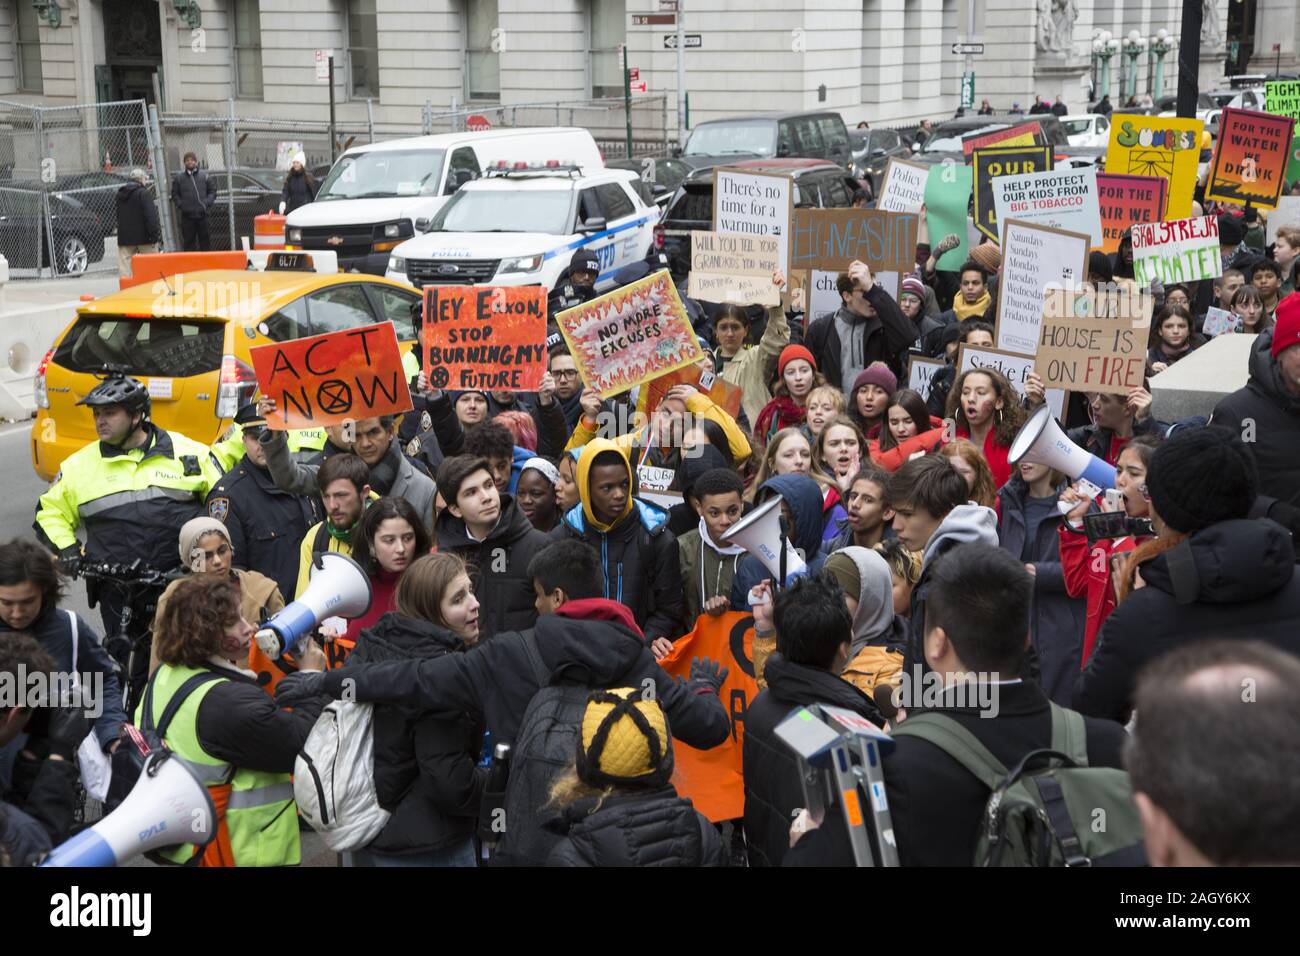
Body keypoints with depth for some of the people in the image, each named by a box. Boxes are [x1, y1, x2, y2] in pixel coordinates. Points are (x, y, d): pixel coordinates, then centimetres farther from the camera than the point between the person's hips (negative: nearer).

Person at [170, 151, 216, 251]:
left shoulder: (204, 175, 5)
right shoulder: (179, 177, 6)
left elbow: (213, 190, 8)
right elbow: (175, 194, 10)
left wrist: (207, 203, -6)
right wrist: (180, 205, -5)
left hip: (202, 214, 0)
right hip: (187, 215, 0)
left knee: (205, 239, 5)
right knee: (189, 241, 2)